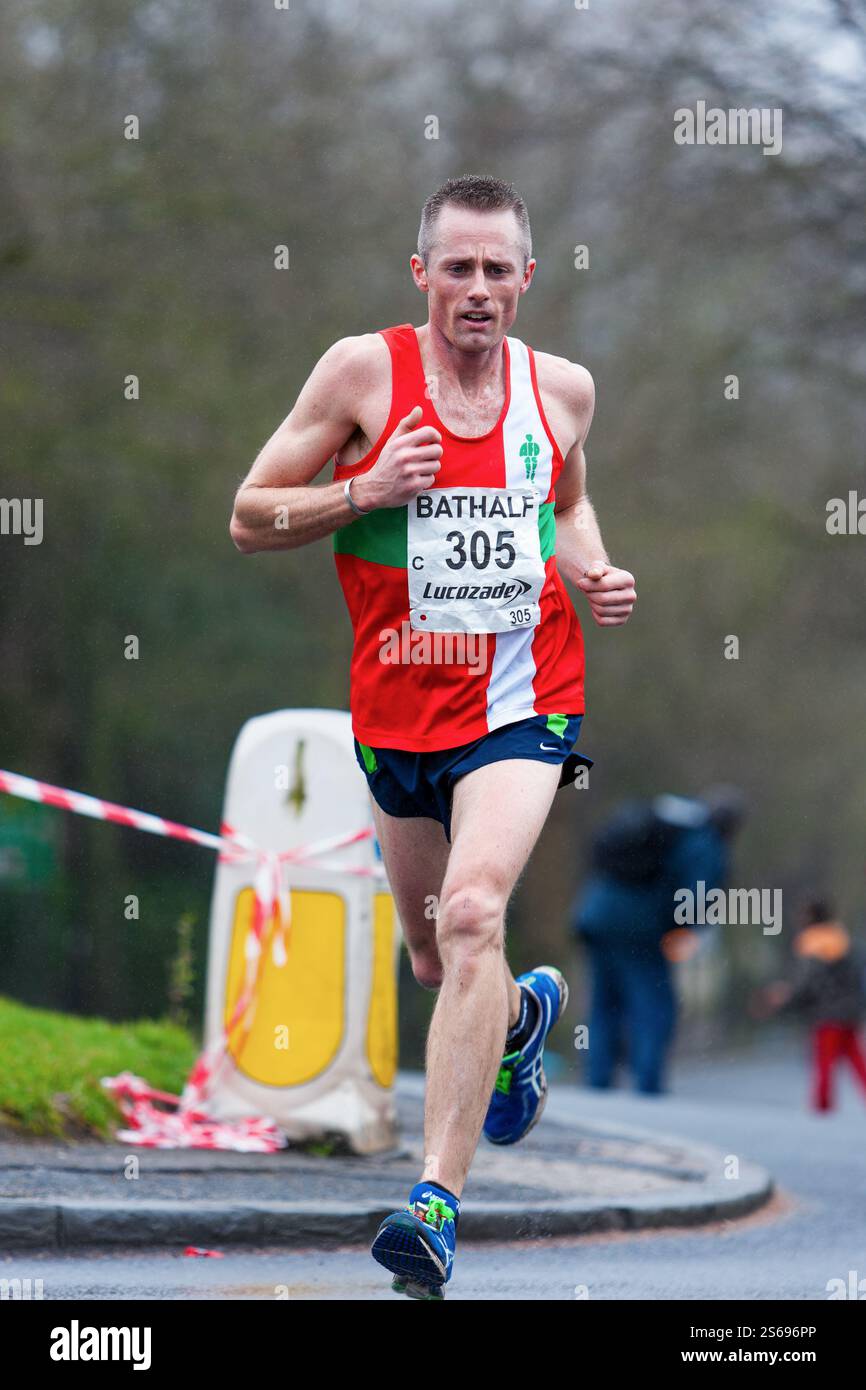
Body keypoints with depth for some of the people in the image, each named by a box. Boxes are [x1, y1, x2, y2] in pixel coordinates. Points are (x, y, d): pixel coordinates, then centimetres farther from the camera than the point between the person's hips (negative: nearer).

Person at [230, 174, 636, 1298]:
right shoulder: (365, 370, -6)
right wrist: (366, 492, -19)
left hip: (521, 700, -1)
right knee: (438, 962, 17)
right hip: (399, 707, 2)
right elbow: (250, 519, -3)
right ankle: (527, 1011, 56)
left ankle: (438, 1196, -27)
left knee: (472, 911, -25)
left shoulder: (562, 387, 2)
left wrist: (595, 572, 3)